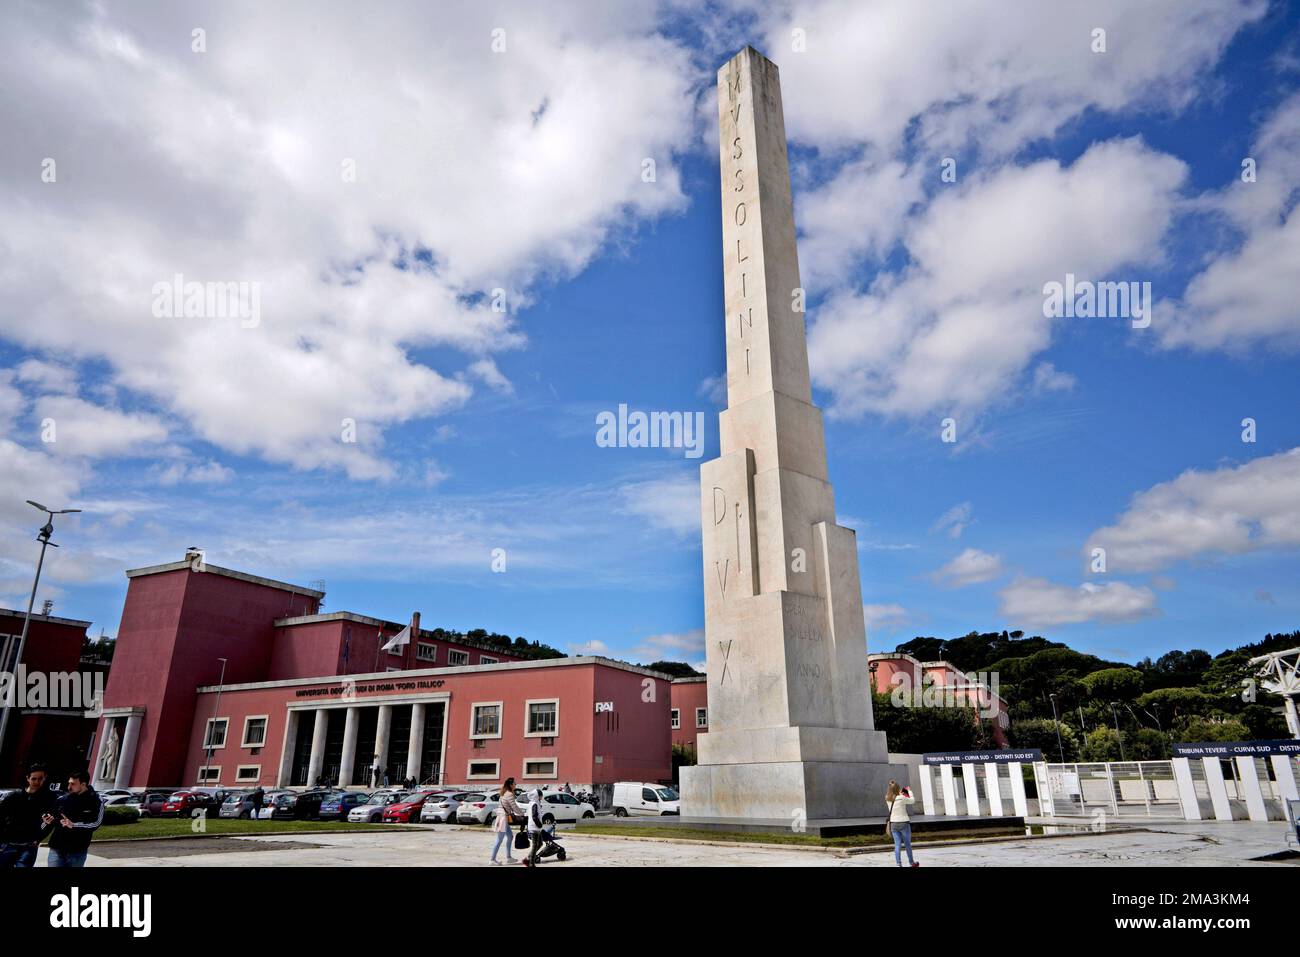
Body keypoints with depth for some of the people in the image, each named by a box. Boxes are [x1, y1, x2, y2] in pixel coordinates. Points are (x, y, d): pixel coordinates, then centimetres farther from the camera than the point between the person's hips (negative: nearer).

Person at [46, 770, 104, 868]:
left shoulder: (96, 801, -4)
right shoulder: (62, 799, 5)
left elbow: (96, 824, -12)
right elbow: (55, 820, 15)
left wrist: (73, 825, -22)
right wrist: (49, 821, -8)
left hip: (77, 851, -2)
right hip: (57, 849, 2)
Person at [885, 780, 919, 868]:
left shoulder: (888, 799, -4)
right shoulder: (902, 798, -18)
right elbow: (912, 801, -2)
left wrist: (900, 794, 19)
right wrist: (909, 791, 11)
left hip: (893, 824, 3)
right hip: (903, 823, -3)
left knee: (897, 845, 4)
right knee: (907, 844, 15)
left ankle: (899, 864, -2)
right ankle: (911, 863, 31)